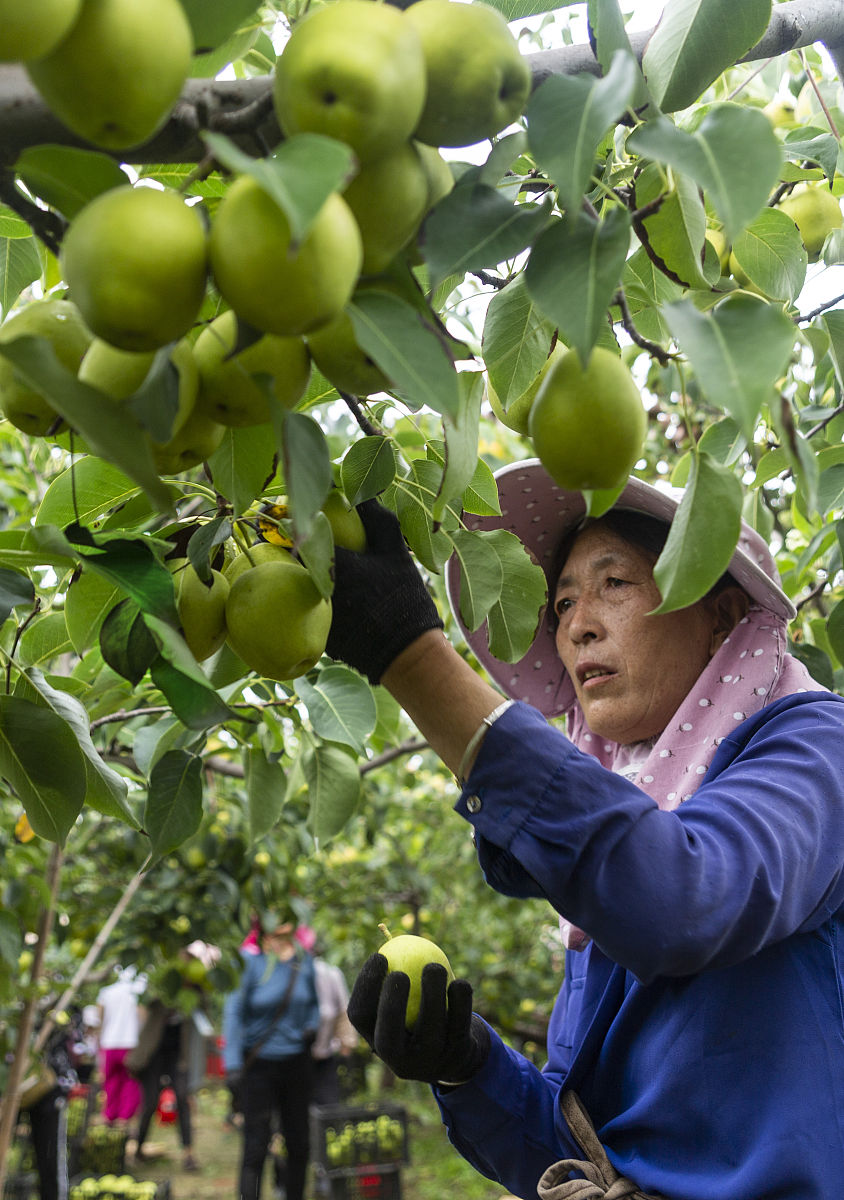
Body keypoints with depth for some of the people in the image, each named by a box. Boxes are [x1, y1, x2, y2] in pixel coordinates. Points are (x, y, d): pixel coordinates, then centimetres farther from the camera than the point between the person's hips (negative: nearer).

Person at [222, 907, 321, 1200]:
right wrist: (232, 1065, -13)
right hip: (258, 1063, -4)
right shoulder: (251, 962, -11)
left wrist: (311, 1026, -2)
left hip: (296, 1060, 4)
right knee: (256, 1145, -5)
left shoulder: (304, 961, 2)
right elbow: (234, 1011, -8)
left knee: (299, 1143, 11)